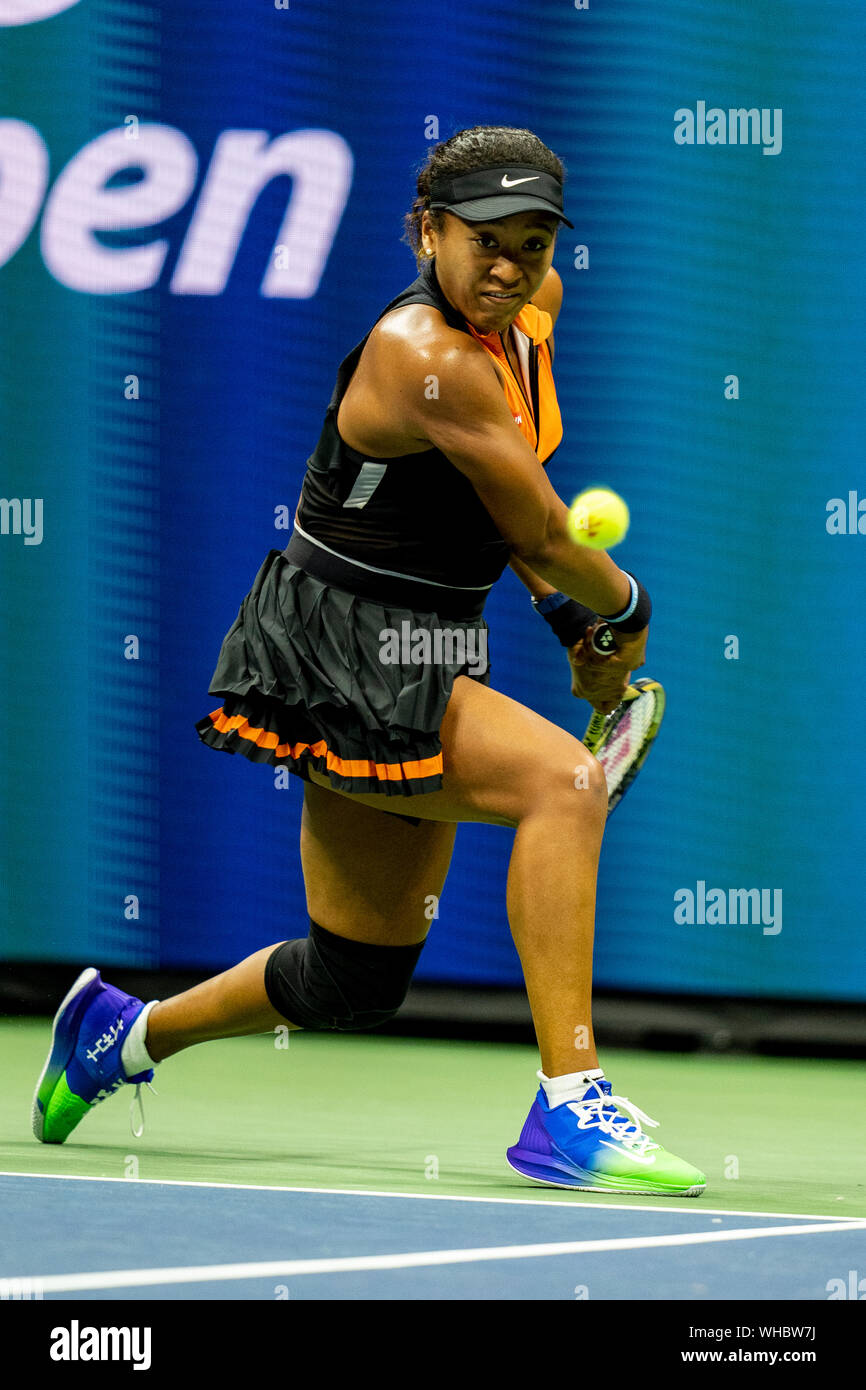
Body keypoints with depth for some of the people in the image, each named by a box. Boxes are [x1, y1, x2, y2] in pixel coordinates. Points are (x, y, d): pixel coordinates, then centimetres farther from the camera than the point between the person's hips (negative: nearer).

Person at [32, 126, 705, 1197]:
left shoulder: (527, 307, 5)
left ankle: (122, 1033, 41)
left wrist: (568, 614, 13)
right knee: (564, 781, -29)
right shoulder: (426, 358, -23)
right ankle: (568, 1109, -27)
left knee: (357, 982, 16)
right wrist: (624, 610, 2)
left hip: (418, 666, 9)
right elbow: (541, 537, -16)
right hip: (335, 656, -9)